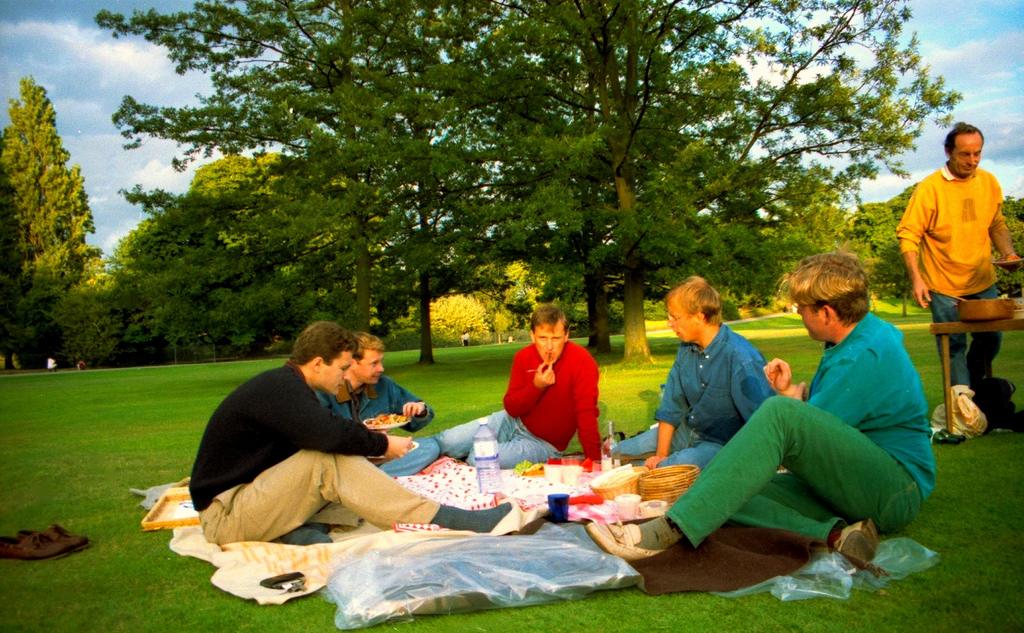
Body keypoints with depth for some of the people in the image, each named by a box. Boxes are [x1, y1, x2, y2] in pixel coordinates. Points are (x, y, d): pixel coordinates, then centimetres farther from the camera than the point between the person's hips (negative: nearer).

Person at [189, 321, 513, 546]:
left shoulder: (284, 385, 12)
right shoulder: (279, 387, -20)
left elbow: (325, 433, 13)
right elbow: (329, 433, -34)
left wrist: (372, 440, -3)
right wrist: (383, 444, -18)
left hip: (253, 497, 10)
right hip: (224, 515, -10)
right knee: (330, 463, -29)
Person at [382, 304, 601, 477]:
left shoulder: (581, 361, -22)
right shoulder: (524, 358, -7)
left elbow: (587, 414, -23)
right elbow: (511, 408, -6)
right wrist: (536, 386, -25)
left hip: (543, 445, -5)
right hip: (512, 423, 5)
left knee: (478, 459, -24)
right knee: (445, 441, -13)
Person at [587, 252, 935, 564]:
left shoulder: (866, 354, -18)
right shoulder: (850, 341, 13)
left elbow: (806, 435, -16)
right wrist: (790, 390, 6)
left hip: (897, 492, -9)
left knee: (779, 413, -33)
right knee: (730, 495, -11)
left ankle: (669, 530, -41)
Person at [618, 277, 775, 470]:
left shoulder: (742, 359, -26)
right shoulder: (686, 348, -1)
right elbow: (671, 407, 4)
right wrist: (661, 454, -5)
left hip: (723, 445, -7)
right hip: (687, 431, 7)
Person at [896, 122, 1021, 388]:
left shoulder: (989, 182, 3)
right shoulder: (930, 188, -13)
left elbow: (997, 225, 15)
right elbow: (908, 235, -14)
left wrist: (1009, 253, -3)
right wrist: (916, 279, -23)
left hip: (984, 282, 5)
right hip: (944, 286, -5)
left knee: (991, 339, 12)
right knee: (953, 347, 0)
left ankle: (973, 386, 36)